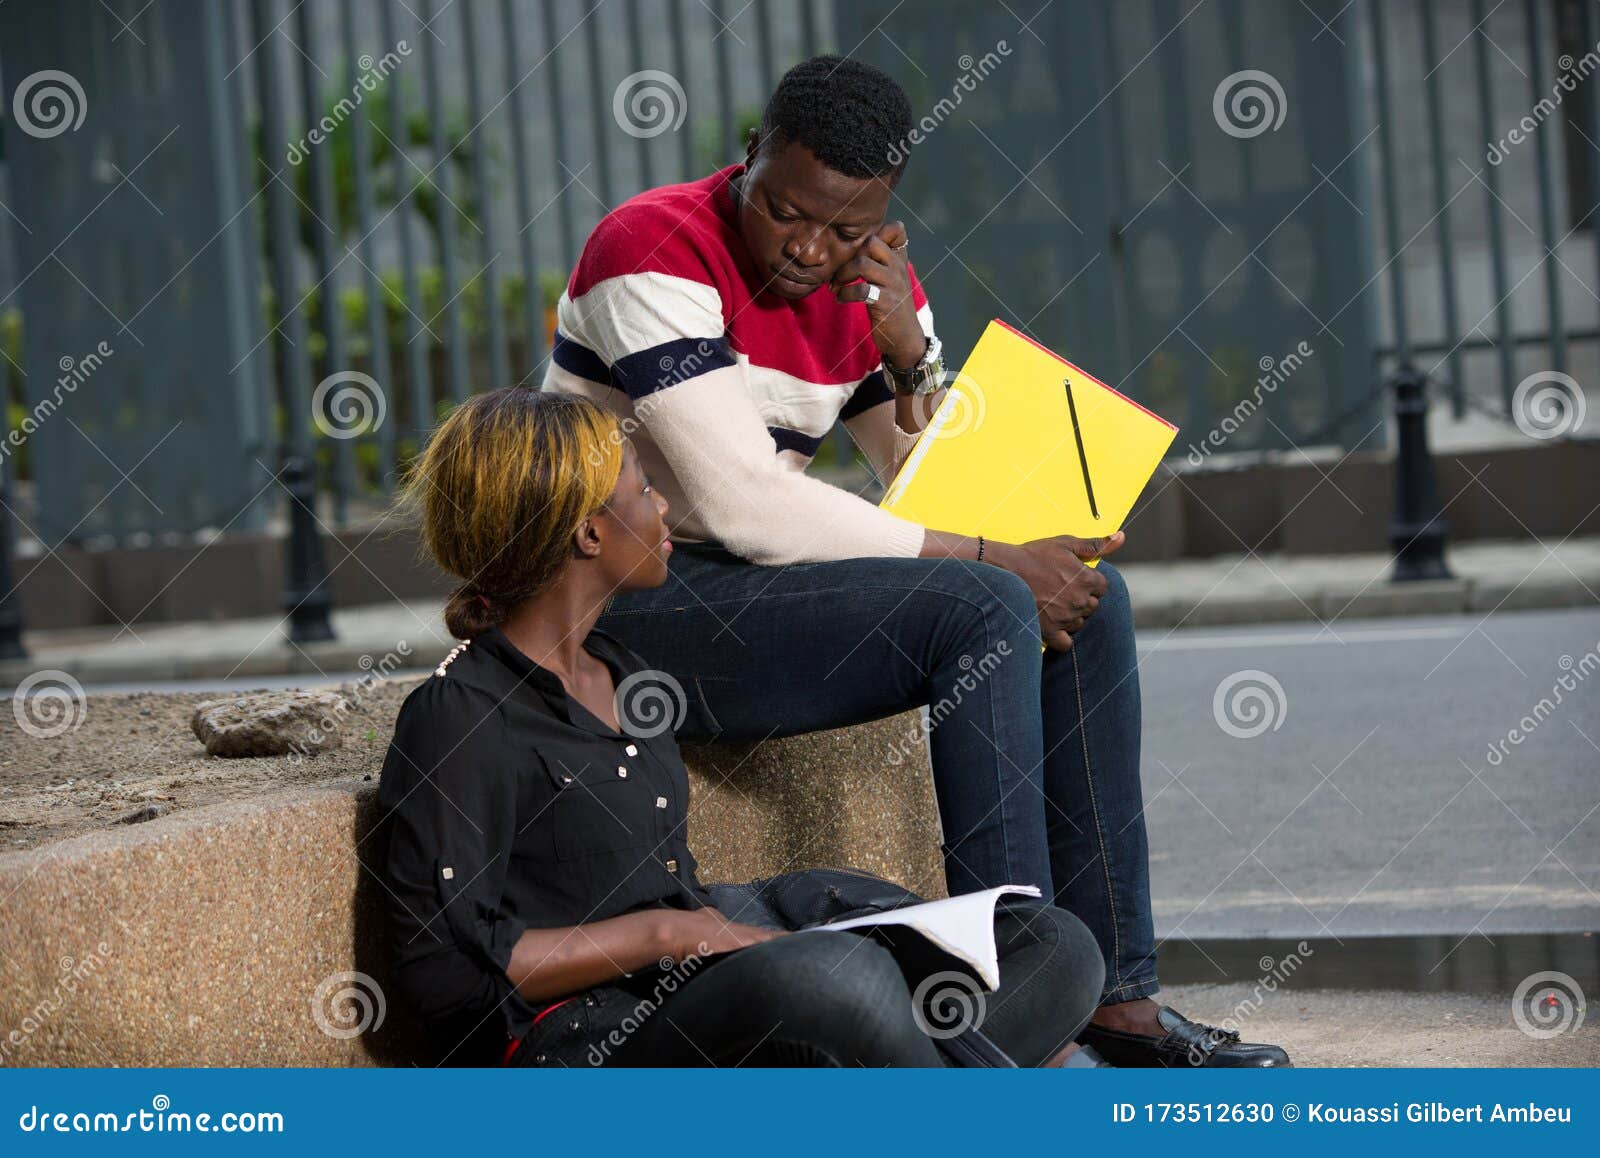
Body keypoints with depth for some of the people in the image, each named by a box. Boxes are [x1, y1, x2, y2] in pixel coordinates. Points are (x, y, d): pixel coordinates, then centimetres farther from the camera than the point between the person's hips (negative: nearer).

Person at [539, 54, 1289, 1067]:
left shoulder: (872, 286, 6)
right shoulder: (658, 251, -18)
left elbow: (947, 499, 5)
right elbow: (741, 505, -25)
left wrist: (907, 355, -13)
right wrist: (988, 562, -21)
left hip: (752, 584, 9)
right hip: (631, 607, -8)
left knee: (1091, 595, -2)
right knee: (983, 611, -25)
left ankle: (1116, 993, -4)